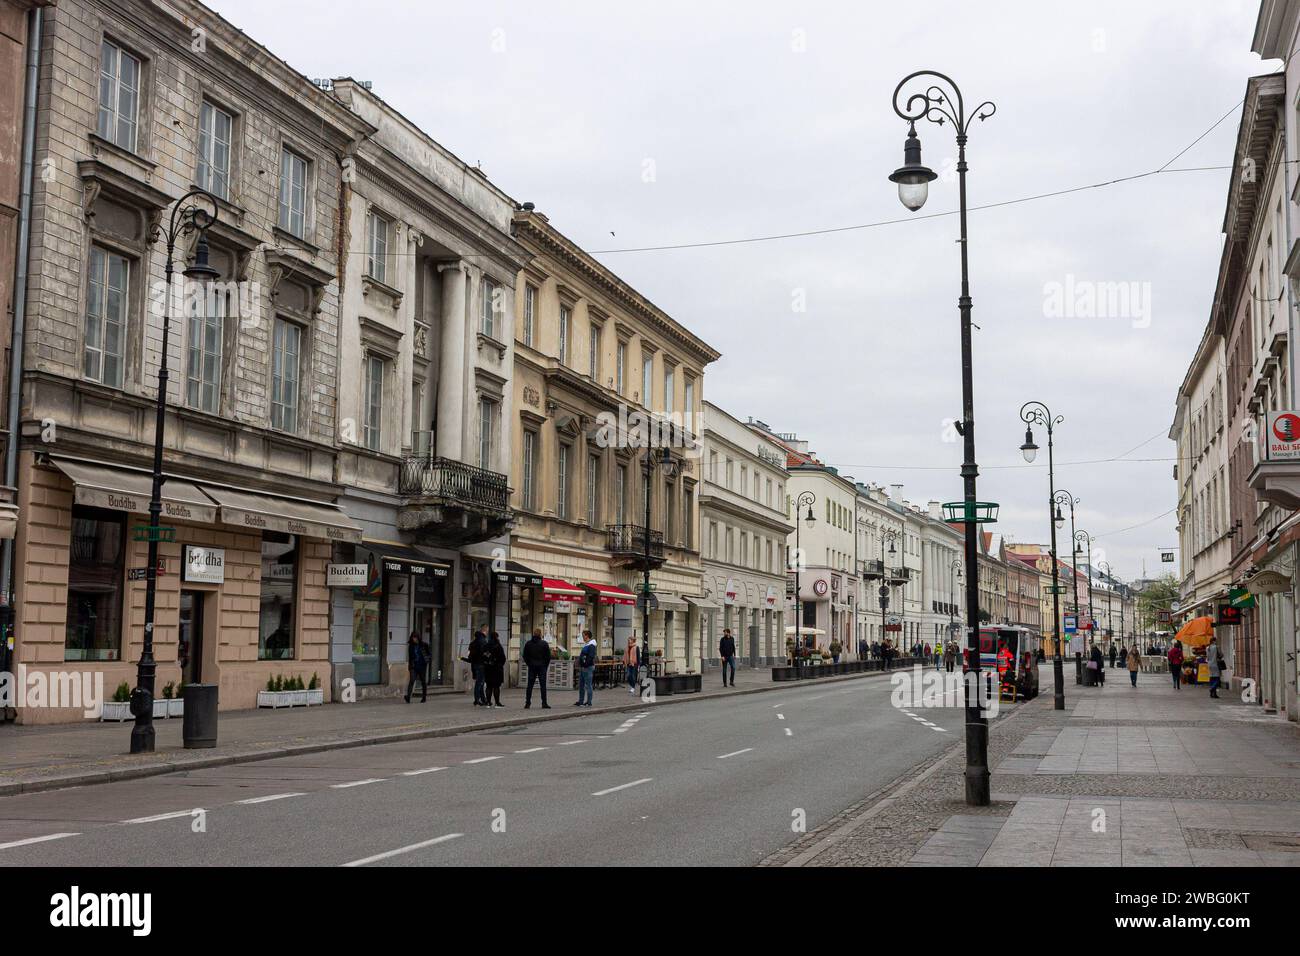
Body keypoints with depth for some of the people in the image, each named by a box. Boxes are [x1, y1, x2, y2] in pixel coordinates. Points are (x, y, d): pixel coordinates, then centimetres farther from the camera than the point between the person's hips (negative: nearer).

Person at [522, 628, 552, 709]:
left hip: (531, 667, 2)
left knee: (530, 685, 6)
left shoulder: (528, 644, 1)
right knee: (543, 685, 0)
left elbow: (525, 656, 4)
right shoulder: (544, 644, -6)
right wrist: (545, 665, 8)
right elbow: (548, 656, -4)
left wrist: (529, 664, 12)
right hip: (542, 667, -2)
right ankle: (544, 703, -3)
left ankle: (527, 703, 4)